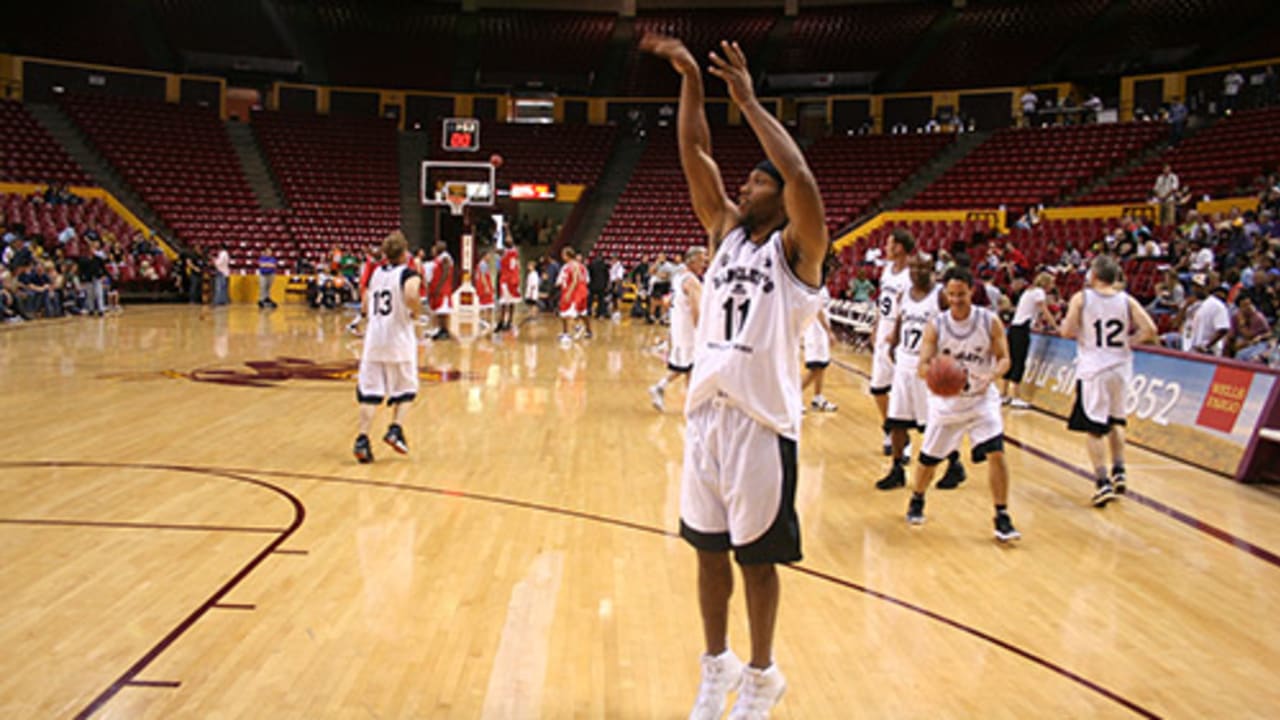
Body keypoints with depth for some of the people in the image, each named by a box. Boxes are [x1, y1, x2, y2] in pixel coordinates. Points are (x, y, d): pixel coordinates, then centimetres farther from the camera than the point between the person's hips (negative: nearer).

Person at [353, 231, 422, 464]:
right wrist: (416, 311, -6)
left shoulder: (376, 273, 13)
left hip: (373, 335, 4)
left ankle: (363, 438, -6)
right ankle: (395, 428, 2)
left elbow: (365, 306, 14)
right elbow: (411, 296, -24)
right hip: (398, 337, -4)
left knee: (370, 392, 2)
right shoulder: (408, 274, -4)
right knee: (404, 388, 15)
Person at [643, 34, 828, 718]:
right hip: (706, 411, 6)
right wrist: (690, 79, -2)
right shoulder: (725, 231, 12)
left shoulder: (795, 248, -4)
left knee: (757, 557, 7)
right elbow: (695, 156, 6)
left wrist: (748, 100, -19)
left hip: (762, 421, -5)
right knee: (709, 550, 15)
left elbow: (801, 176, -22)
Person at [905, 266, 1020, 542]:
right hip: (946, 400, 1)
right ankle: (917, 500, 40)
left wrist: (991, 376, -30)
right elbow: (923, 366, -13)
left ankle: (1002, 518, -4)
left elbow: (1004, 358, -8)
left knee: (996, 453, -17)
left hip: (982, 398, -1)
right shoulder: (936, 326, -10)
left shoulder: (990, 322, -10)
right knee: (928, 459, 10)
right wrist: (935, 373, -38)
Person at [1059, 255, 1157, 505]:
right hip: (1120, 368, 4)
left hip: (1093, 370, -4)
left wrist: (1075, 328, 12)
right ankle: (1118, 472, 23)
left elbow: (1067, 332, -10)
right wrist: (1127, 341, 9)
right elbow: (1150, 330, -7)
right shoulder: (1127, 300, 2)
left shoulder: (1081, 298, -6)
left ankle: (1104, 483, -6)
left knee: (1094, 429, 0)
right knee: (1115, 421, 24)